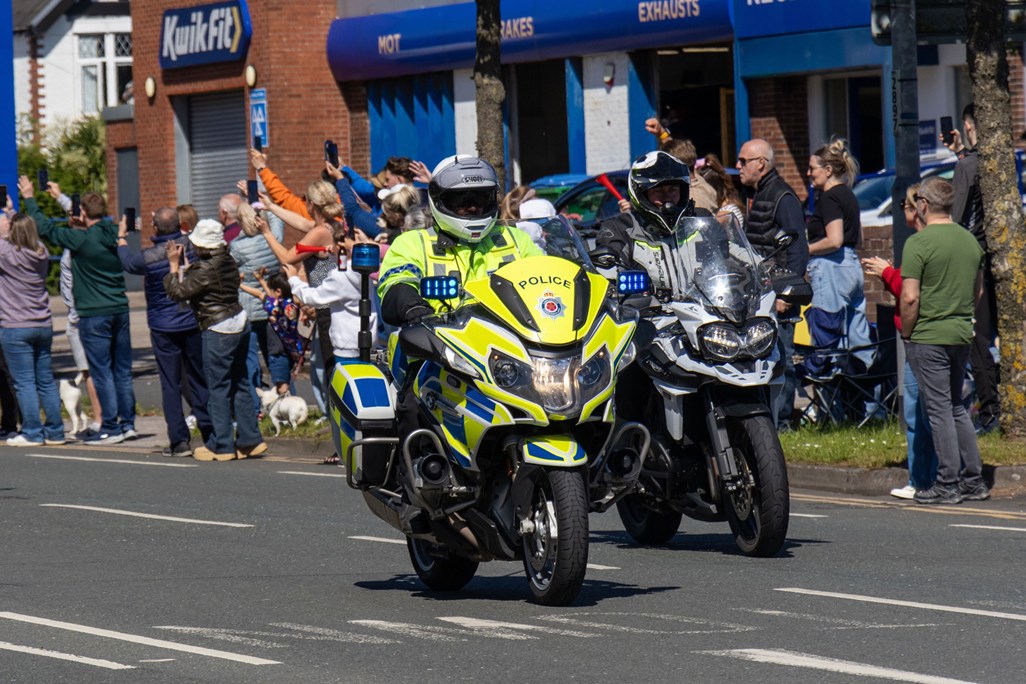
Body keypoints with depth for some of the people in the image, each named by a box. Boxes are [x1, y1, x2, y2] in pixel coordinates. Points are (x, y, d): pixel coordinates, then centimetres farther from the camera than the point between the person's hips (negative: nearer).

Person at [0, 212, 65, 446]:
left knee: (24, 382, -3)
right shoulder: (41, 254, 2)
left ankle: (32, 433, -5)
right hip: (44, 326, 6)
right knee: (46, 380, 11)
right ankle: (55, 431, 13)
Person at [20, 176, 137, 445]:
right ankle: (128, 423, 15)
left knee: (102, 372, -2)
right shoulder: (116, 235, 1)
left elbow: (46, 228, -6)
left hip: (94, 316, -6)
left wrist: (29, 199, 4)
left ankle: (111, 428, -1)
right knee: (123, 371, 12)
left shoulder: (82, 239, -16)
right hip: (120, 311, 6)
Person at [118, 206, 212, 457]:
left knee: (170, 384, 2)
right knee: (199, 380, 12)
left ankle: (179, 440, 0)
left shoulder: (149, 257, -16)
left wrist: (121, 238, 23)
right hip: (194, 323, 3)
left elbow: (128, 263, 6)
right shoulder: (192, 246, -10)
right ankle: (210, 434, 14)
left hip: (164, 327, -3)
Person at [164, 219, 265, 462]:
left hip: (218, 332, -9)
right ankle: (250, 440, 17)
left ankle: (221, 446, 4)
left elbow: (179, 291, -14)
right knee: (239, 384, 14)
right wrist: (182, 267, 16)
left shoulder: (205, 269, -18)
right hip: (239, 325, 9)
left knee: (217, 389, 0)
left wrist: (174, 265, -6)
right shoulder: (229, 262, 7)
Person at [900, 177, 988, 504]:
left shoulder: (919, 242, -14)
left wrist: (906, 333, -5)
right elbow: (977, 291, 18)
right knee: (956, 406, 17)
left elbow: (910, 297, -18)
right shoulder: (970, 240, 8)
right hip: (962, 333, 7)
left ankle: (947, 484, -2)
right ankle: (973, 480, 16)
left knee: (939, 408, -3)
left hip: (928, 336, -7)